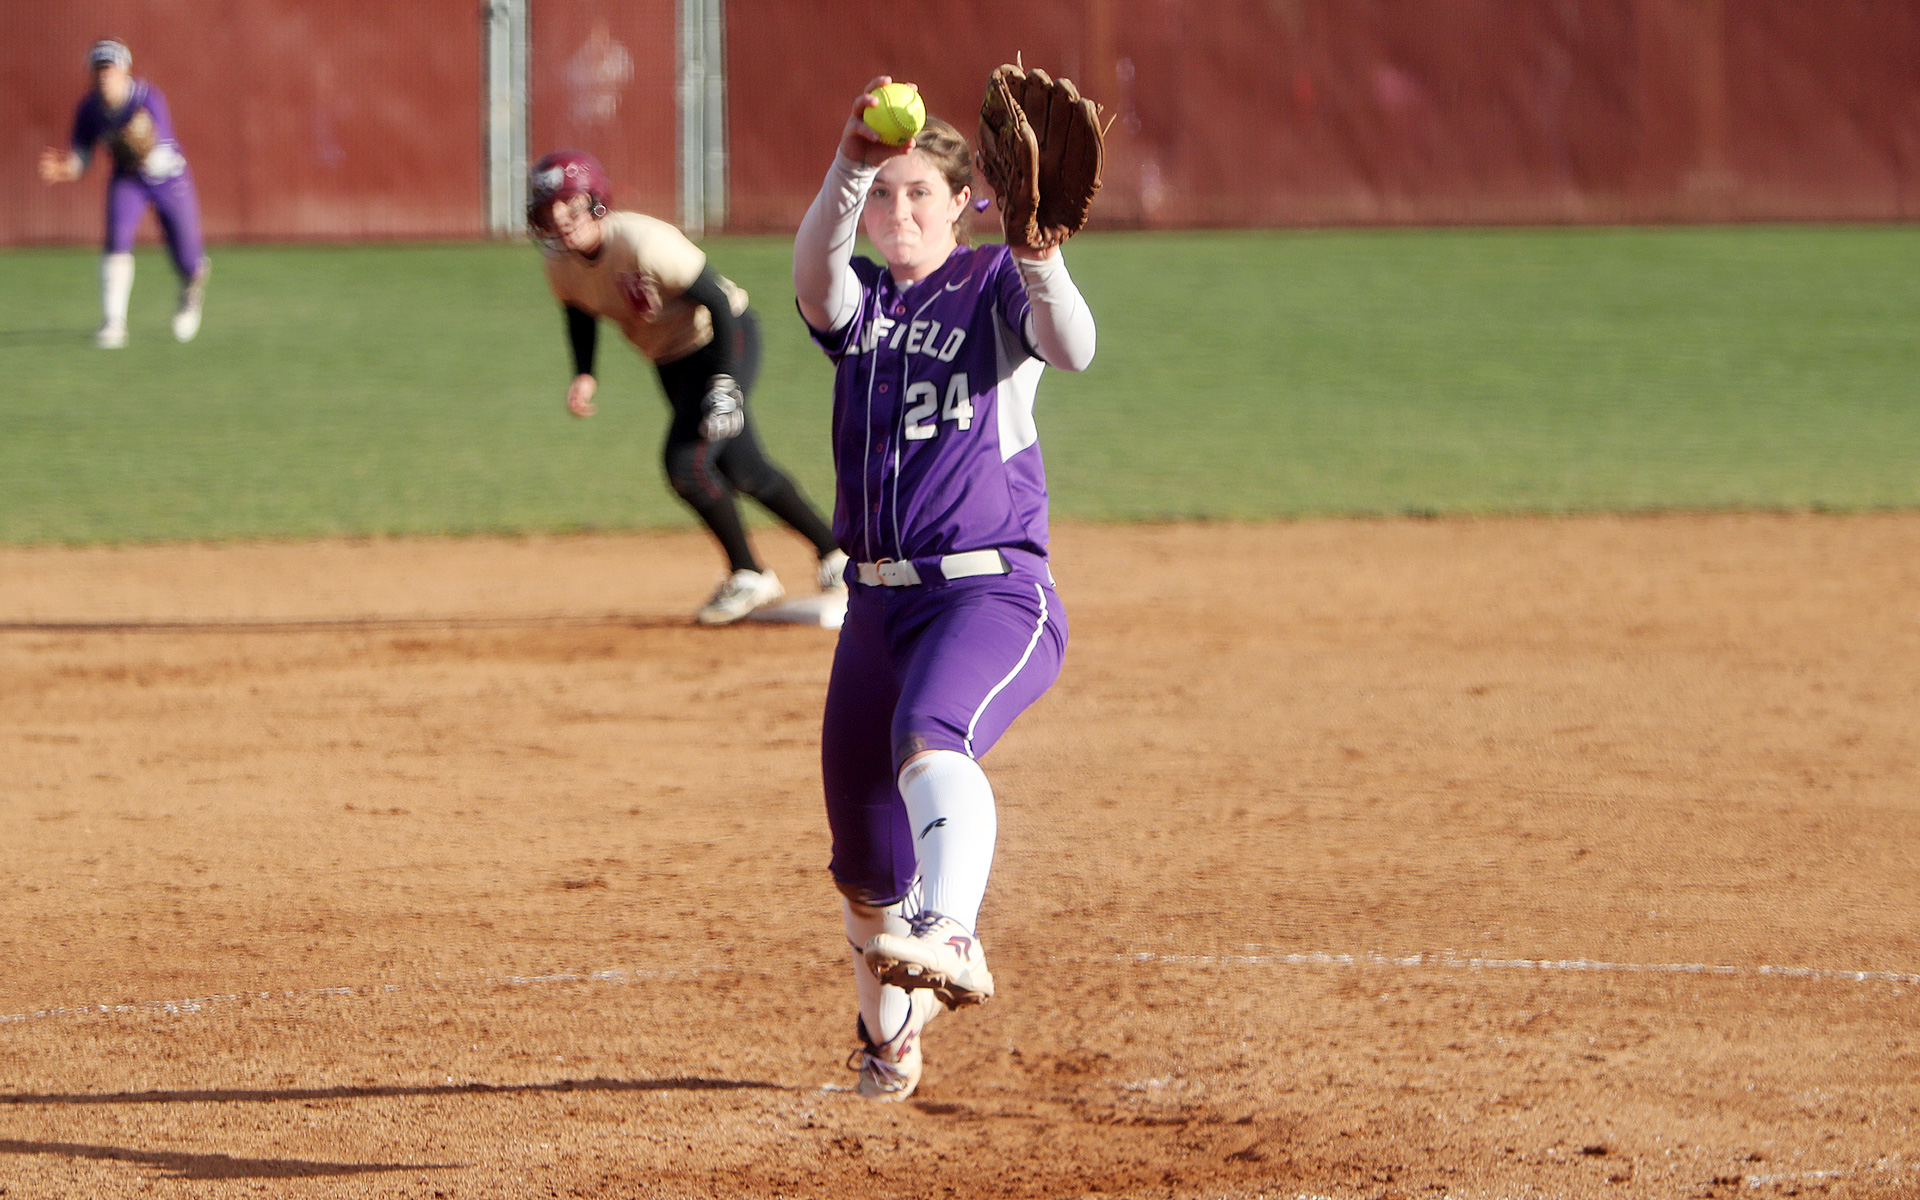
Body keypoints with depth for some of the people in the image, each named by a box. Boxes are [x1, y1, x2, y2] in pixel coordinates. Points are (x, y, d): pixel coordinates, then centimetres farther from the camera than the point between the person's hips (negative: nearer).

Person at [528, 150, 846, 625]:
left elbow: (717, 299, -27)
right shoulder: (561, 266, -11)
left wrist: (724, 383, -29)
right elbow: (580, 313, 11)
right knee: (743, 469, 12)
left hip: (725, 338, -8)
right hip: (672, 360, 8)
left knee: (687, 461, -18)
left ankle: (748, 576, 0)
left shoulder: (643, 243, -32)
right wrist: (583, 374, -7)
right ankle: (834, 551, 29)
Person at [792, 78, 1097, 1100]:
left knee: (931, 738, -37)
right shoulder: (860, 303, 12)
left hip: (993, 592, -5)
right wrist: (851, 165, -31)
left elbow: (1071, 347, -20)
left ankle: (950, 940, -56)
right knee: (864, 858, 12)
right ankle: (889, 1037, 35)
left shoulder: (994, 289, 2)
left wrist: (1037, 257, -40)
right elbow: (813, 275, -13)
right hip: (878, 601, 5)